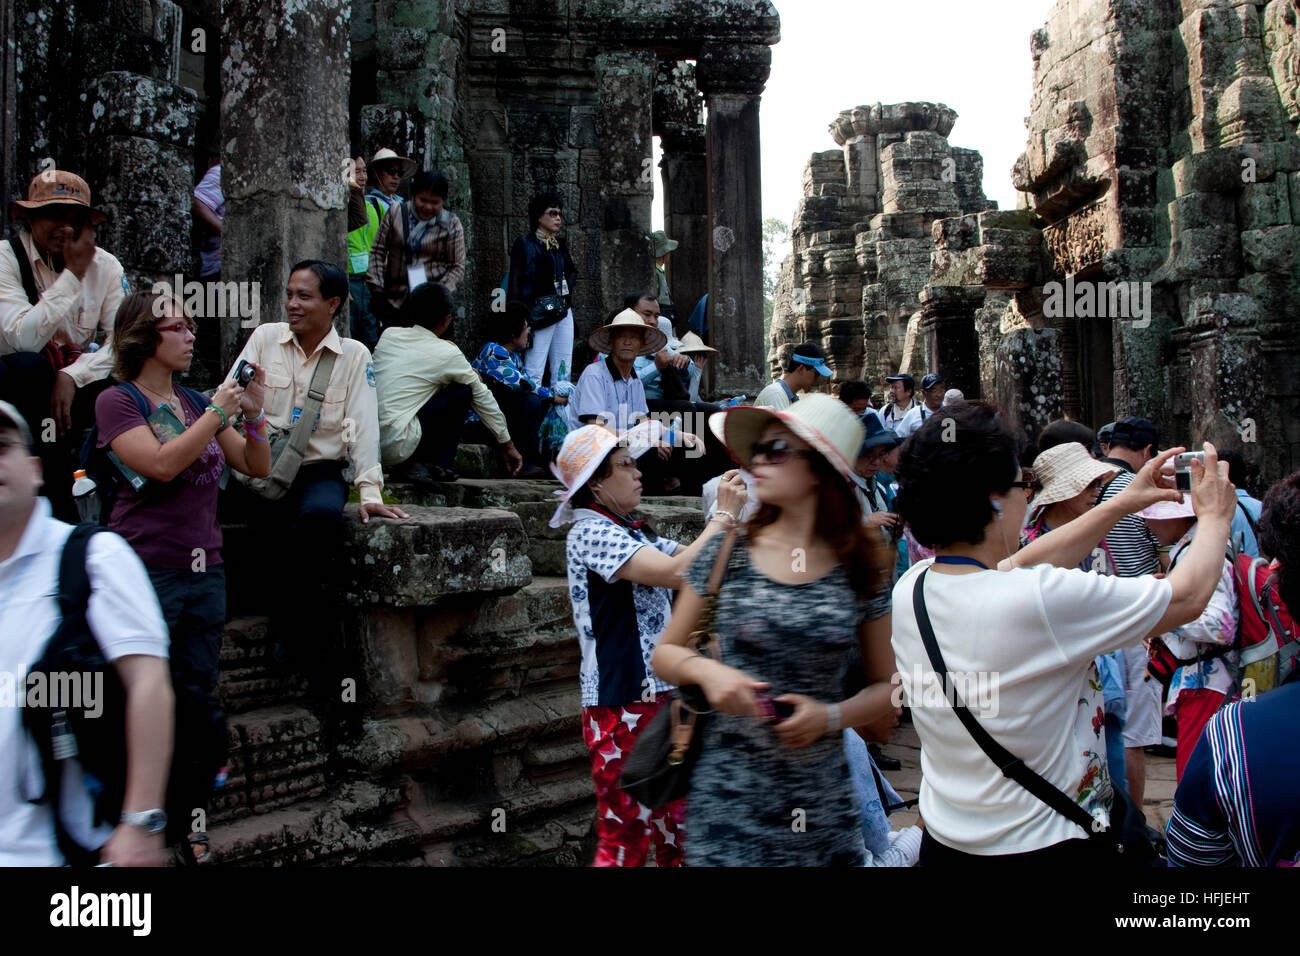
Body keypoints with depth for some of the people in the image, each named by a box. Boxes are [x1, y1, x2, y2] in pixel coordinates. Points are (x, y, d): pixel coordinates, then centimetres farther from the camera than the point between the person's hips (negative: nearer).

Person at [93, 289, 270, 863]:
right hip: (147, 573, -6)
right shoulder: (117, 402, -2)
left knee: (199, 703, 9)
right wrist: (219, 412, -16)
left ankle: (186, 826, 22)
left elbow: (258, 468, 11)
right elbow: (162, 464, -18)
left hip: (205, 571, 6)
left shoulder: (196, 402, 14)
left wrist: (254, 411, -3)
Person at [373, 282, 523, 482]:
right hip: (395, 447, -6)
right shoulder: (447, 354, -2)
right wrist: (507, 445, 22)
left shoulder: (388, 335, 11)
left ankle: (414, 464, 12)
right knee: (463, 390, 5)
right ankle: (438, 466, 7)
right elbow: (483, 398, 10)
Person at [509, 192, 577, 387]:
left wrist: (568, 290, 9)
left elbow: (572, 272, 31)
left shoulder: (561, 245, 16)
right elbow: (515, 284, -8)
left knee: (563, 373, 6)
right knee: (534, 374, -11)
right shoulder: (525, 244, -3)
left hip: (564, 313, 7)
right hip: (540, 314, -7)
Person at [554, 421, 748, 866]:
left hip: (660, 695, 9)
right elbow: (677, 572, -26)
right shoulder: (591, 533, -15)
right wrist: (723, 517, -15)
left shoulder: (631, 532, 12)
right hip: (623, 706, -9)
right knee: (625, 838, -2)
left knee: (676, 829, 17)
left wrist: (729, 510, 2)